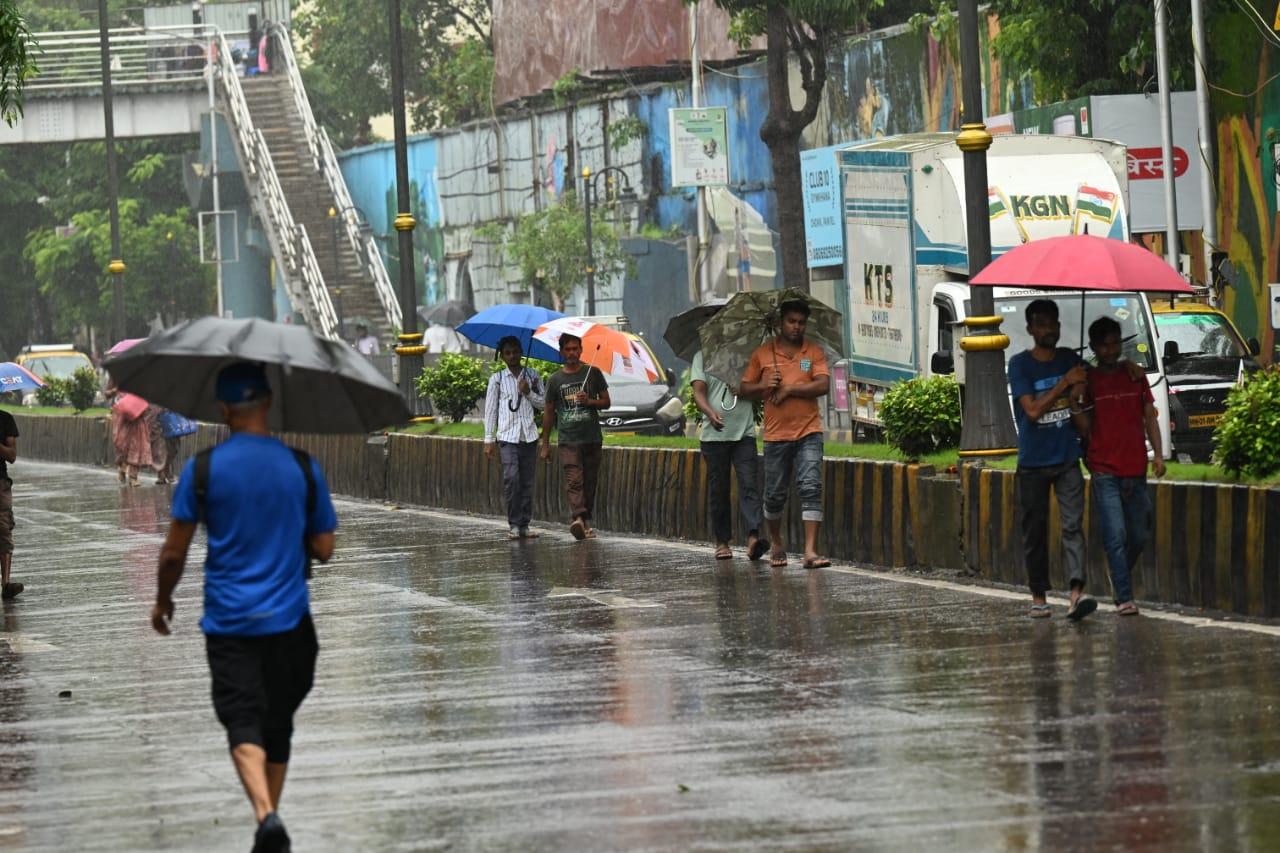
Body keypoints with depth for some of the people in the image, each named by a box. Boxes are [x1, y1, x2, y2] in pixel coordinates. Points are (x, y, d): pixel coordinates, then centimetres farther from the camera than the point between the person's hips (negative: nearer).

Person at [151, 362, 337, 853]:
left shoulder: (203, 469, -6)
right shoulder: (302, 468, -1)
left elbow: (174, 552, -2)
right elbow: (324, 549, 4)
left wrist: (163, 600, 15)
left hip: (229, 622, -2)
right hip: (287, 619, 2)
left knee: (243, 725, -5)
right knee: (277, 726, 16)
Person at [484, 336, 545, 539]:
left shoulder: (533, 376, 11)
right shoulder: (497, 379, 5)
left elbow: (543, 403, 12)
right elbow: (490, 410, 5)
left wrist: (529, 393, -7)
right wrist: (489, 439, 1)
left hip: (529, 436, 3)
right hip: (507, 436, -3)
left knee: (527, 482, 3)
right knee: (511, 477, -17)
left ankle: (524, 525, 8)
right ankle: (514, 525, -11)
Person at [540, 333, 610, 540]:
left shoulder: (593, 374, 6)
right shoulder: (555, 380, 7)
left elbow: (606, 402, 9)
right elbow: (549, 412, 12)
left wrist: (589, 401, -12)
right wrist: (545, 444, 11)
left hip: (592, 439, 1)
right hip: (568, 440, -1)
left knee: (589, 482, 5)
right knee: (573, 480, -16)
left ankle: (587, 522, 13)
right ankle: (578, 519, -31)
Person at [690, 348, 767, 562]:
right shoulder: (702, 357, 7)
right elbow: (698, 392, -4)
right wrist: (711, 413, -24)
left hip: (744, 433, 1)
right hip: (713, 435, -1)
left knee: (749, 484, -13)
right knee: (718, 489, 4)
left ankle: (753, 538, -22)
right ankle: (722, 541, 13)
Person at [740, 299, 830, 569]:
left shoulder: (814, 352, 5)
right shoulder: (763, 353, 7)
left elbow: (822, 385, -8)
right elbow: (746, 389, 9)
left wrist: (789, 389, -12)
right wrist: (763, 386, -11)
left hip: (808, 432, -1)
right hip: (776, 434, 1)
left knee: (811, 488, -13)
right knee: (774, 494, 9)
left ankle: (810, 550, -17)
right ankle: (776, 542, 33)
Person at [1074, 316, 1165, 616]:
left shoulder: (1135, 375, 12)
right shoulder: (1088, 380, 2)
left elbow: (1149, 416, 15)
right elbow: (1084, 428, 1)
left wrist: (1158, 453, 5)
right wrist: (1075, 403, -17)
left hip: (1135, 468, 4)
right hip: (1104, 471, -4)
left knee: (1138, 536, 10)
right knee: (1116, 536, -11)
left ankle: (1119, 579, 33)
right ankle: (1124, 598, -11)